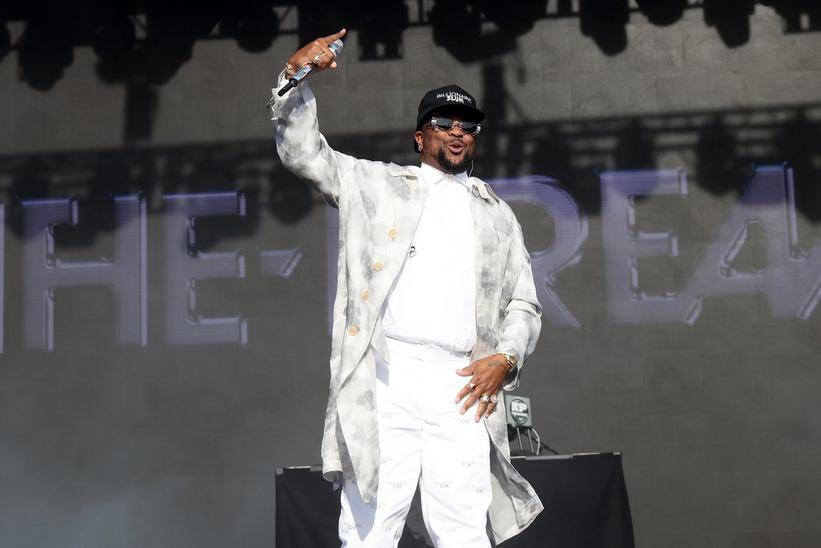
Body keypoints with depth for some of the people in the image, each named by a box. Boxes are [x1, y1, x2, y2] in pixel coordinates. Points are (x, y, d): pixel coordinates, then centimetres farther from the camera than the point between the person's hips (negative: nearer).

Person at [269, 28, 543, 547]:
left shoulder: (497, 214, 23)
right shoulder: (377, 184, 18)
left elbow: (525, 305, 20)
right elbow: (302, 151, 11)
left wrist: (505, 358, 2)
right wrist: (297, 76, -3)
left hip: (461, 387, 2)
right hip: (383, 380, -1)